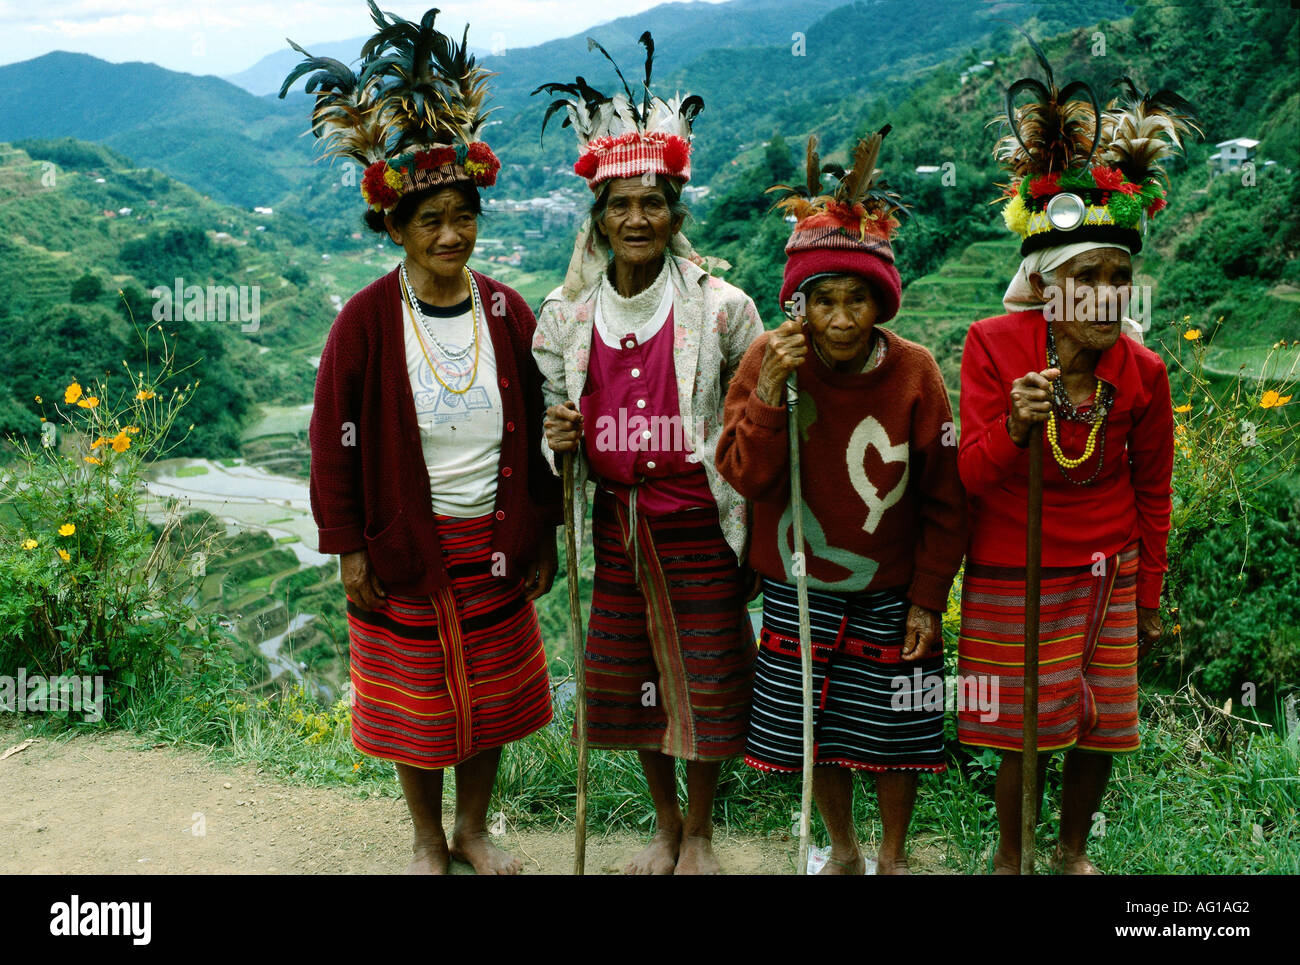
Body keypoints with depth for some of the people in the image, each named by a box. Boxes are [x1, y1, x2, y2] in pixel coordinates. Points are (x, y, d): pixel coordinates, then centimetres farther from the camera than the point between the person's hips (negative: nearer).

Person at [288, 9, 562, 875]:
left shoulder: (507, 312, -3)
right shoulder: (367, 321, -12)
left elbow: (536, 431, 3)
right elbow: (336, 441, -7)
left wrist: (544, 536, 4)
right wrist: (350, 551, -8)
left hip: (494, 544, 3)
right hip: (406, 548, -2)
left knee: (491, 697, 15)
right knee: (416, 702, 13)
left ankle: (474, 831, 39)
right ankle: (429, 842, 36)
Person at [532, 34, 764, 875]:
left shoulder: (721, 307, -8)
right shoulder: (565, 315, 1)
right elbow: (556, 418, 13)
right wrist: (558, 441, -9)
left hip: (700, 520, -3)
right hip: (618, 521, 3)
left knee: (707, 677, 7)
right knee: (628, 679, 13)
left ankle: (700, 833, 32)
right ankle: (666, 826, 38)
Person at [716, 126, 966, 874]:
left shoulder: (915, 373, -12)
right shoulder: (770, 359, -10)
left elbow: (942, 499, -5)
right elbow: (745, 477, -15)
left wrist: (928, 599, -4)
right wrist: (770, 393, -28)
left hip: (890, 596, -1)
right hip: (800, 593, 1)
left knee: (896, 733, 11)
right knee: (815, 733, 13)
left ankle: (894, 855, 39)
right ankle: (844, 850, 41)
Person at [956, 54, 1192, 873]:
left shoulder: (1142, 373, -8)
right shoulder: (994, 345, -14)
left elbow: (1151, 490, 6)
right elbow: (971, 476, -13)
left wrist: (1149, 594, 12)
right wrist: (1013, 426, -34)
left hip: (1107, 576, 3)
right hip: (1011, 579, -2)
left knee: (1102, 728, 12)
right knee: (1025, 733, 5)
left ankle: (1075, 849, 40)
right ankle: (1010, 854, 33)